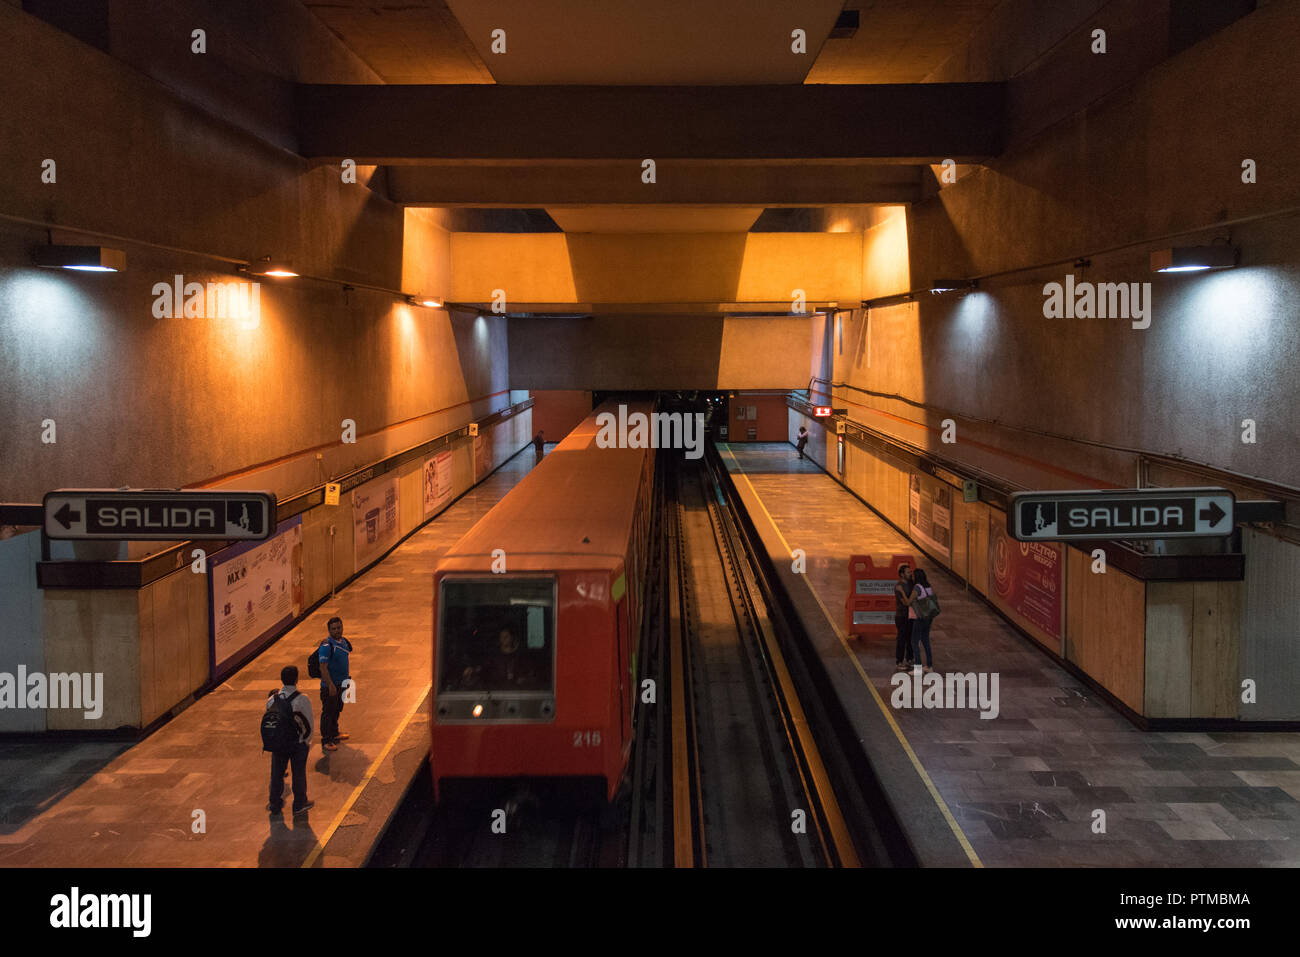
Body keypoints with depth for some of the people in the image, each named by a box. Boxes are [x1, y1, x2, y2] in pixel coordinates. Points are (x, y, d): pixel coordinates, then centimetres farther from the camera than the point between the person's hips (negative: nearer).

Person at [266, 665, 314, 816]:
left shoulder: (272, 699, -8)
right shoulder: (302, 700, -20)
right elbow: (308, 723, -13)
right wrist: (308, 741, 3)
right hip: (298, 744, -3)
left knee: (277, 773, 18)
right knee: (298, 774, 14)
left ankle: (275, 805, 30)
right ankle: (299, 804, 28)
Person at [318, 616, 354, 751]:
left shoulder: (344, 642, 5)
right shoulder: (326, 646, -22)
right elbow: (323, 667, -25)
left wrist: (347, 675, 16)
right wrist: (330, 685, -27)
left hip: (341, 683, 8)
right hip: (329, 685, -8)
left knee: (337, 710, 22)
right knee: (328, 712, 1)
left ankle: (335, 734, 38)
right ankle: (326, 741, 9)